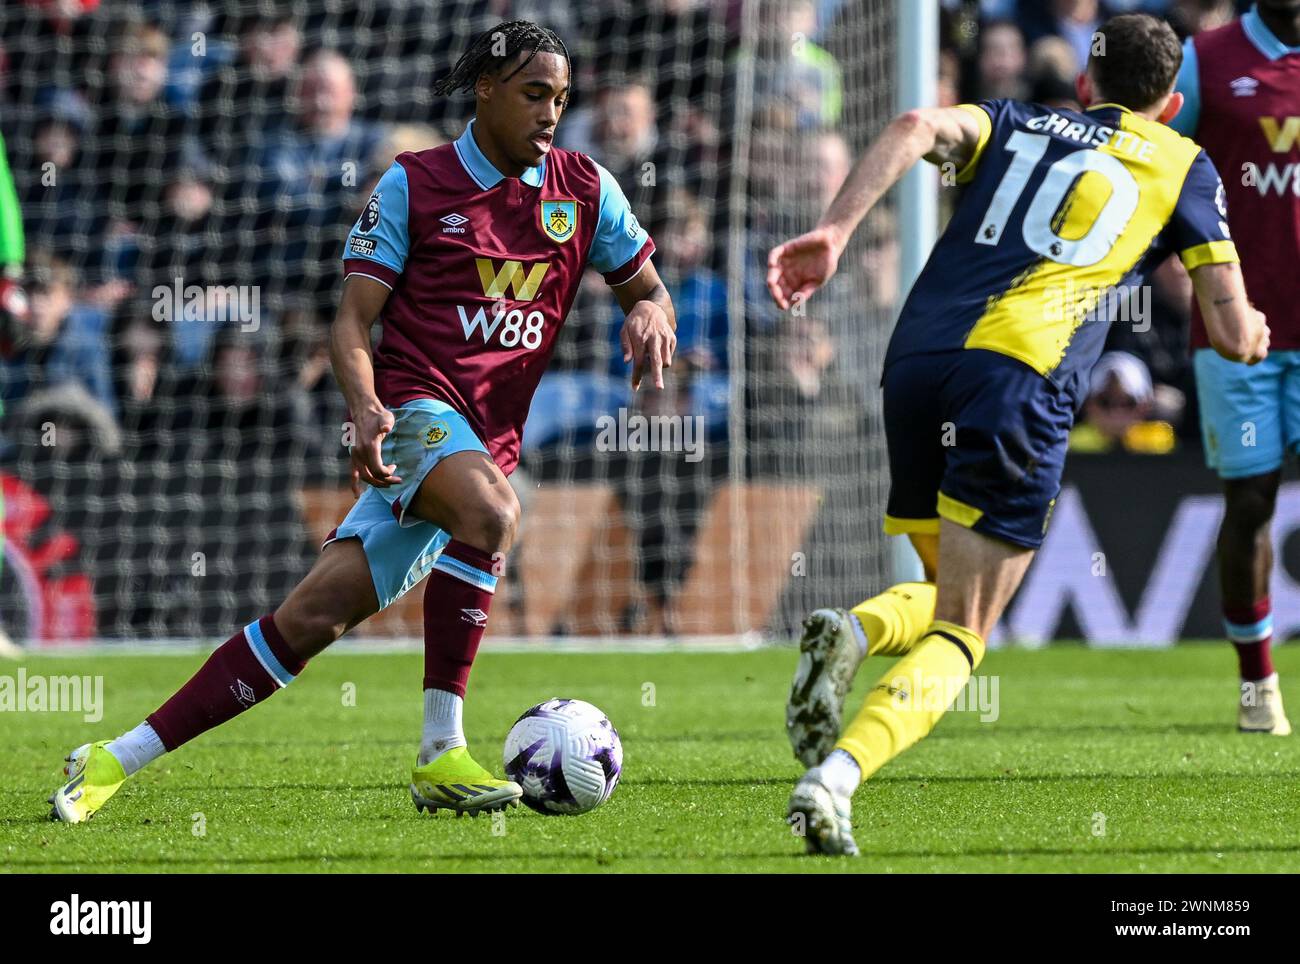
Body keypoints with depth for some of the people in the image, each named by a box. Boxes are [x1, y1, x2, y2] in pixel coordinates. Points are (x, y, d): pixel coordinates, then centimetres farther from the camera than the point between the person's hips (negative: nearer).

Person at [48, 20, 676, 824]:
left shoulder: (585, 190, 11)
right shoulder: (415, 184, 1)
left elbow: (650, 288, 19)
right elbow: (353, 321, -1)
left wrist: (650, 312, -7)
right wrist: (365, 406, -21)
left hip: (489, 445, 4)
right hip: (415, 404, -4)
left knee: (316, 615, -5)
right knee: (491, 512, -36)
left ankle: (118, 759, -1)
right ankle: (441, 756, -31)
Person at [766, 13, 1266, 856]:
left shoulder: (1017, 124, 27)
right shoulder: (1183, 166, 19)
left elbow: (918, 127, 3)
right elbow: (1234, 335, 16)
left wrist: (835, 231, -8)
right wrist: (1252, 333, 41)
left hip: (918, 360, 4)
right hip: (1021, 374, -4)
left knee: (946, 598, 24)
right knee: (960, 638, -1)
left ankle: (852, 634, -10)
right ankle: (834, 781, -28)